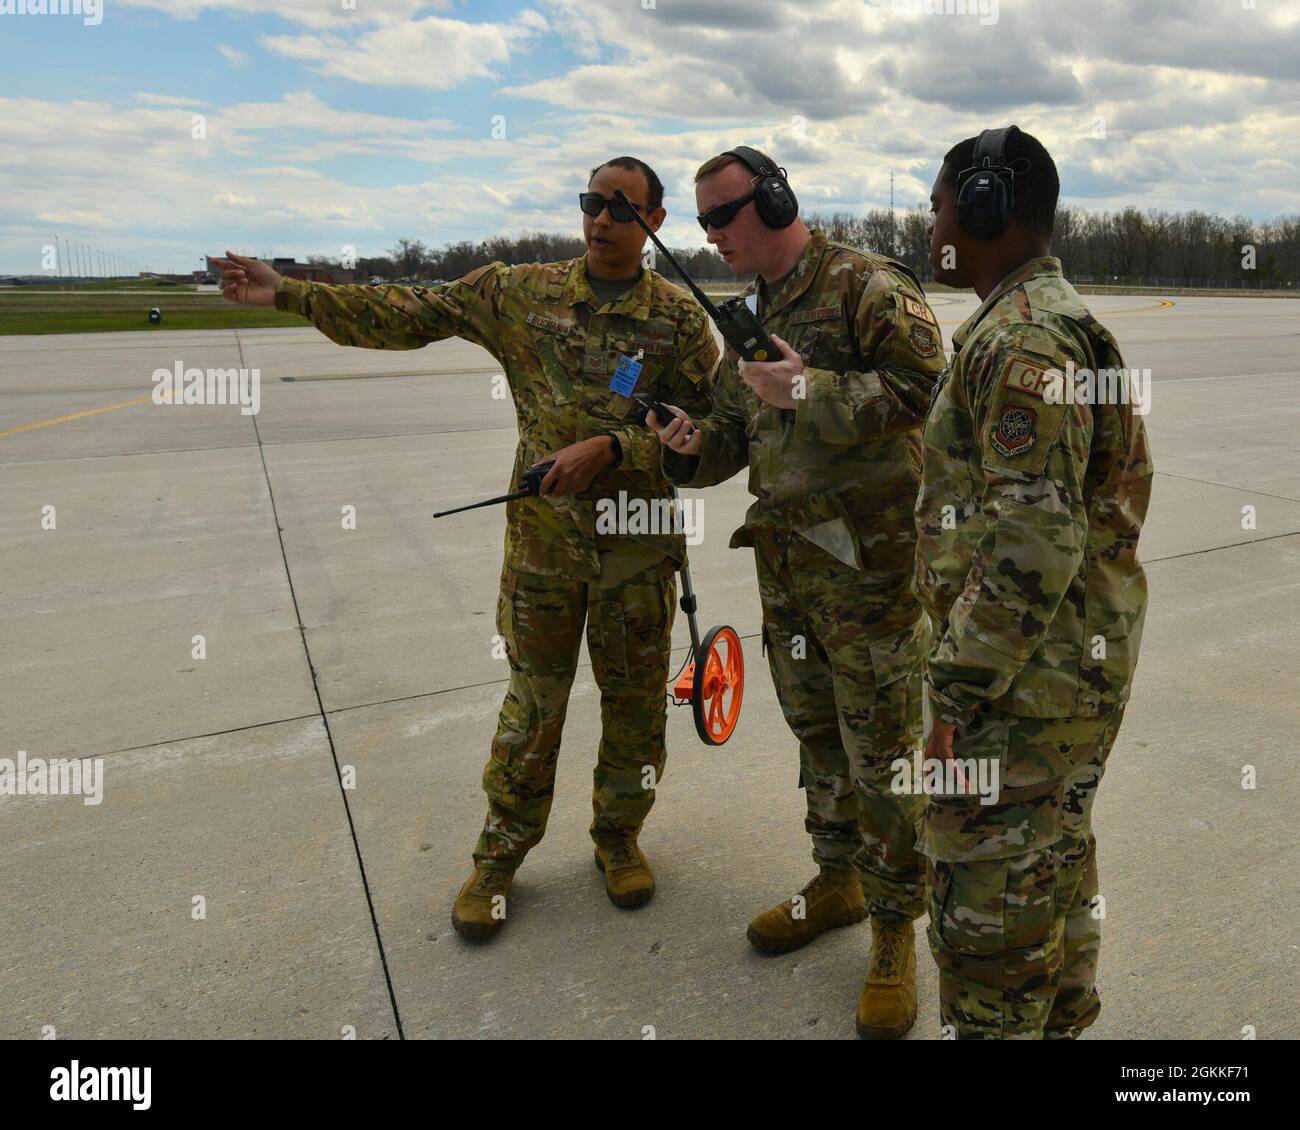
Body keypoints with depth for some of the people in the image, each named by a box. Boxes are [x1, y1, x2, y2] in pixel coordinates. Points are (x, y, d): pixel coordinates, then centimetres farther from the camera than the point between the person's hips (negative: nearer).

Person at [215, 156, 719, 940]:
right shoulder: (521, 292, 3)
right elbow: (409, 315, 6)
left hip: (640, 539, 0)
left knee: (636, 699, 11)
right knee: (534, 698, 9)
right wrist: (290, 293, 2)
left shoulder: (680, 318, -2)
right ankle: (500, 855, 28)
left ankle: (619, 837, 34)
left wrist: (608, 447, -20)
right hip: (544, 533, 1)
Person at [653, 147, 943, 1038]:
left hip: (869, 565, -7)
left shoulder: (869, 287, -10)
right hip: (785, 567, 8)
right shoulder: (751, 313, 14)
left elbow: (927, 387, -21)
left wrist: (810, 390, -23)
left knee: (882, 755, 2)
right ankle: (838, 881, 38)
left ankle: (896, 930, 20)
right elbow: (736, 431, 18)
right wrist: (693, 446, -4)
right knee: (817, 735, 19)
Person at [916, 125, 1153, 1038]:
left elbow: (1034, 543, -27)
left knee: (987, 894, 2)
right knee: (1055, 855, 23)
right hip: (1078, 655, 11)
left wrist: (958, 691, -22)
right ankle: (1061, 1017, 41)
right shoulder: (1055, 318, 14)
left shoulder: (1018, 340, -20)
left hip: (1029, 675, -11)